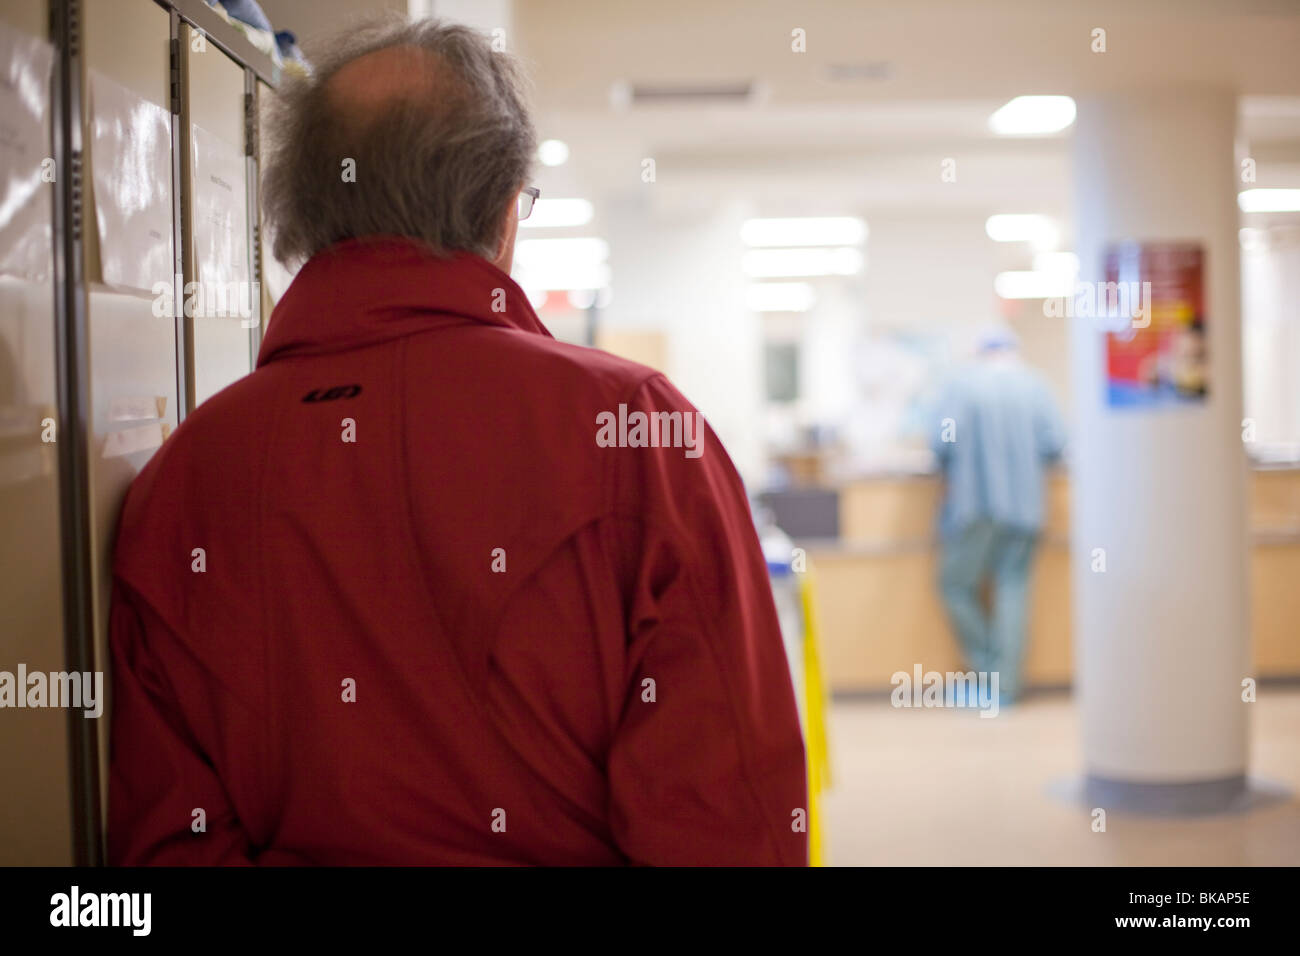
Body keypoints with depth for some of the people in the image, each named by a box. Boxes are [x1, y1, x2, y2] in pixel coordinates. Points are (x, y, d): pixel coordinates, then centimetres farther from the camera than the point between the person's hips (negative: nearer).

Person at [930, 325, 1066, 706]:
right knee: (1013, 588, 7)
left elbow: (942, 443, -11)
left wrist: (951, 474, 9)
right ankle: (1005, 686, 5)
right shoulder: (1035, 385, 4)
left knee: (956, 584, 9)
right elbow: (1054, 443, -4)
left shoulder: (960, 383, -2)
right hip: (1024, 504, 3)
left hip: (973, 502, -3)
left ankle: (987, 668, 5)